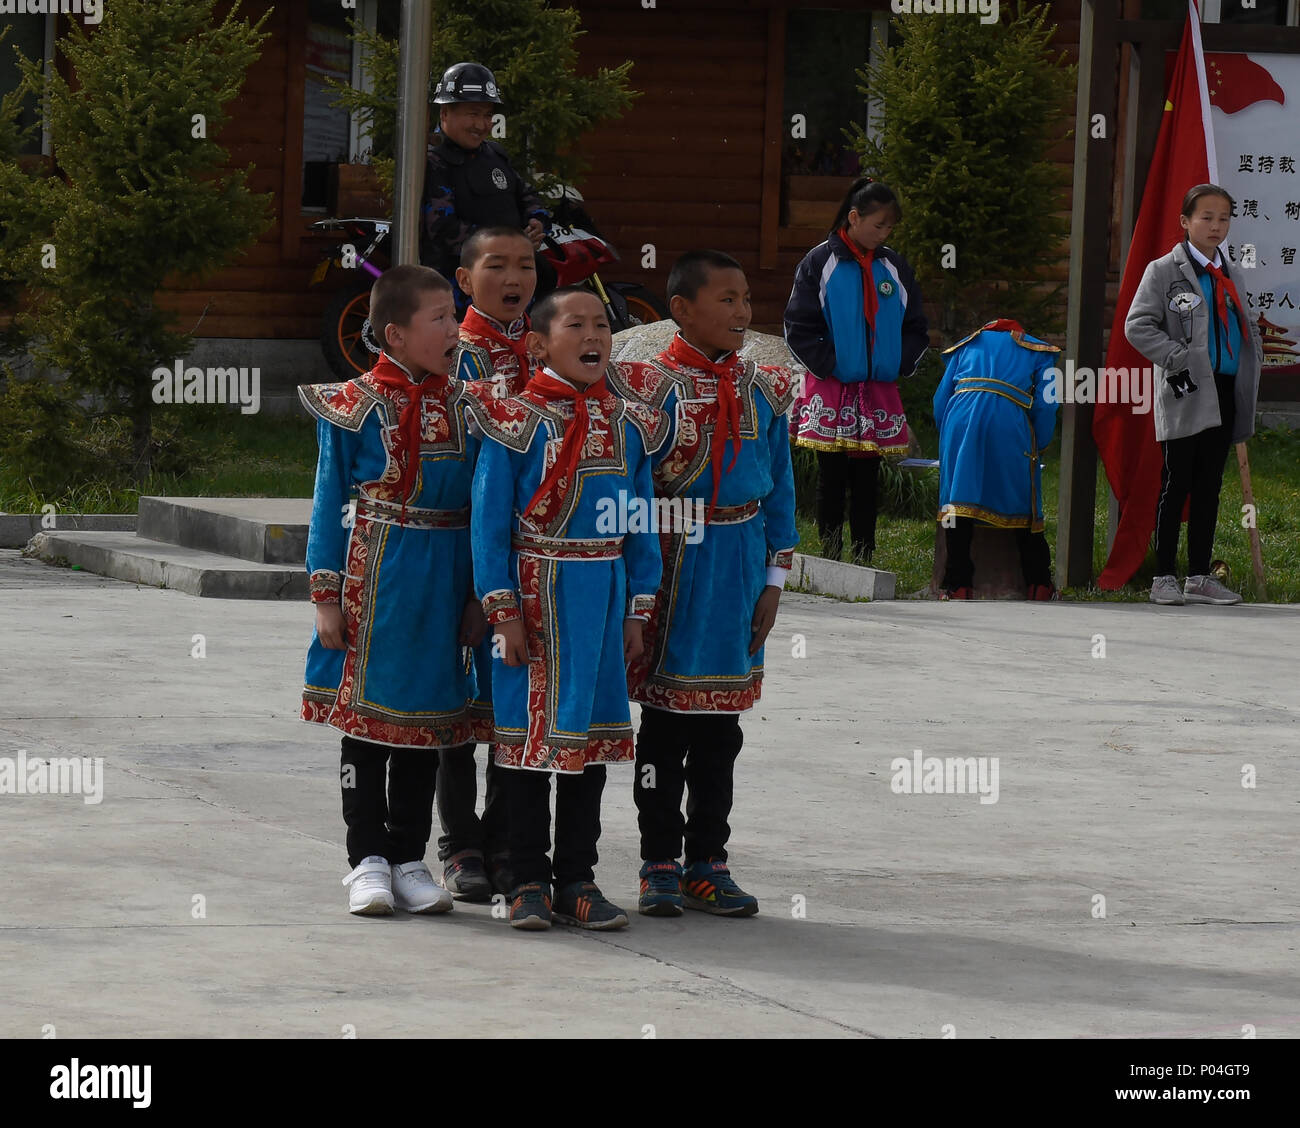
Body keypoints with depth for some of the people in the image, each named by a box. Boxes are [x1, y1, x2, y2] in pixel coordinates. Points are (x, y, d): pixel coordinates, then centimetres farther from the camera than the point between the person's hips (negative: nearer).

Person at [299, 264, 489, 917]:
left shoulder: (465, 407, 5)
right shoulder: (355, 407, -5)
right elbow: (329, 504, -2)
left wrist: (479, 594, 5)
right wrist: (326, 595, -6)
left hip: (444, 581, 4)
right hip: (374, 575, -4)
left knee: (427, 714, 9)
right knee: (366, 715, 2)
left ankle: (409, 858, 17)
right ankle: (368, 859, 10)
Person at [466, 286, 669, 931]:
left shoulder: (630, 426, 7)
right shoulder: (517, 420, -7)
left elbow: (641, 525, 12)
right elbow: (489, 520, -7)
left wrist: (637, 610, 8)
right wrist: (503, 612, -11)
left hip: (604, 592, 5)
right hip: (536, 593, -5)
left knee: (591, 735, 8)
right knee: (532, 733, 1)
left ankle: (576, 881, 16)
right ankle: (528, 884, 8)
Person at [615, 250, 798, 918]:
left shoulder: (765, 391, 7)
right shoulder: (653, 386, -8)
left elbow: (779, 489, 12)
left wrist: (774, 579, 7)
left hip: (739, 567, 5)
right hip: (672, 562, -5)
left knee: (721, 721, 10)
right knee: (665, 716, 2)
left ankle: (707, 863, 17)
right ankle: (660, 864, 10)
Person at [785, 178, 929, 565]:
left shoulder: (894, 267, 8)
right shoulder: (821, 263, -5)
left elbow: (916, 329, 13)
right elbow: (799, 329, -6)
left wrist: (899, 366, -1)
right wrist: (829, 366, -13)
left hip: (878, 393, 3)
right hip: (830, 392, -3)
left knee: (866, 481, 6)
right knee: (831, 479, 1)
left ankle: (864, 559, 9)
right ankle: (830, 559, 6)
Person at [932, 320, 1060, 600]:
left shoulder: (967, 345, 31)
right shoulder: (1039, 352, 26)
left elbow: (941, 399, 23)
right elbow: (1045, 405, 12)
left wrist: (948, 440, 32)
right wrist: (1037, 448, 22)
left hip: (961, 418, 1)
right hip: (1010, 419, -1)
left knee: (958, 498, 1)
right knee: (1024, 504, 8)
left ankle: (958, 584, -5)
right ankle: (1038, 584, 9)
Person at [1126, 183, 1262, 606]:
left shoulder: (1229, 277, 17)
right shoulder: (1164, 271, -2)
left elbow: (1247, 329, 26)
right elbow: (1138, 325, -10)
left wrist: (1252, 362, 8)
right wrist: (1176, 360, -17)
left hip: (1224, 394, 6)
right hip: (1186, 396, -6)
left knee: (1209, 487, 8)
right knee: (1176, 485, -4)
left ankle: (1199, 578, 12)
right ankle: (1164, 578, 0)